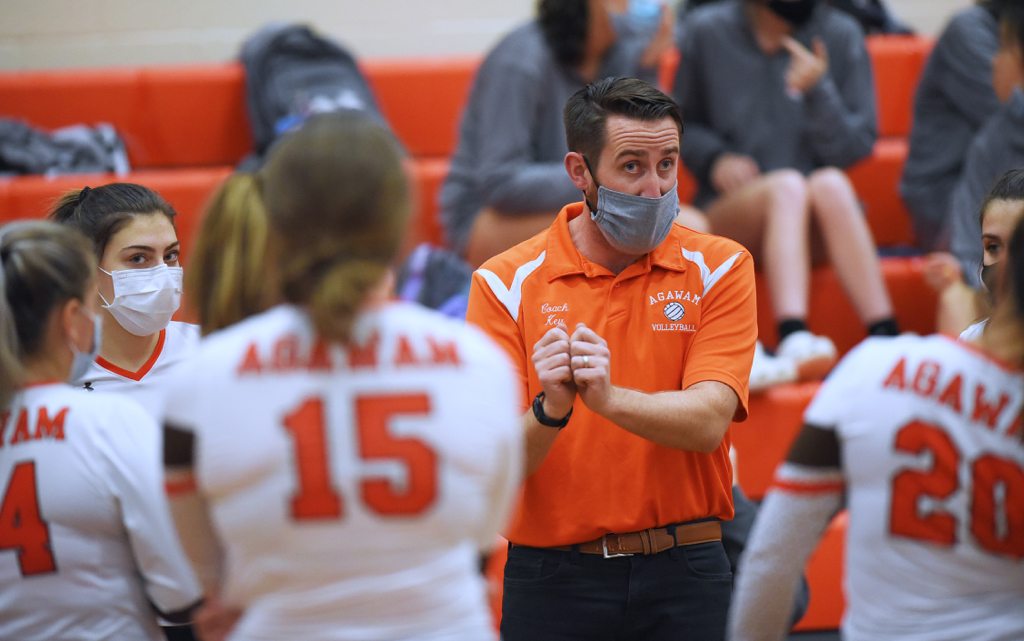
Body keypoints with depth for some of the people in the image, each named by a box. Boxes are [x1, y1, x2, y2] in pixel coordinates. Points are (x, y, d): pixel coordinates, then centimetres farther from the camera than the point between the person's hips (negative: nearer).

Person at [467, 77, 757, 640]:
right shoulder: (507, 283, -3)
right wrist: (549, 411, -29)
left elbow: (707, 421, -14)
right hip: (552, 579, 0)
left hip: (684, 575, 1)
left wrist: (609, 398, -31)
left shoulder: (719, 268, 0)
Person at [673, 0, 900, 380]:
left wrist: (818, 90, -18)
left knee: (830, 182, -33)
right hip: (728, 214, -1)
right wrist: (714, 158, -9)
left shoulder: (840, 36, 2)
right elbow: (682, 122, 12)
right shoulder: (706, 32, 2)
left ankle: (885, 335, -45)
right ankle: (793, 339, -55)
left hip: (819, 222, 1)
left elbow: (853, 148, -1)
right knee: (787, 185, -34)